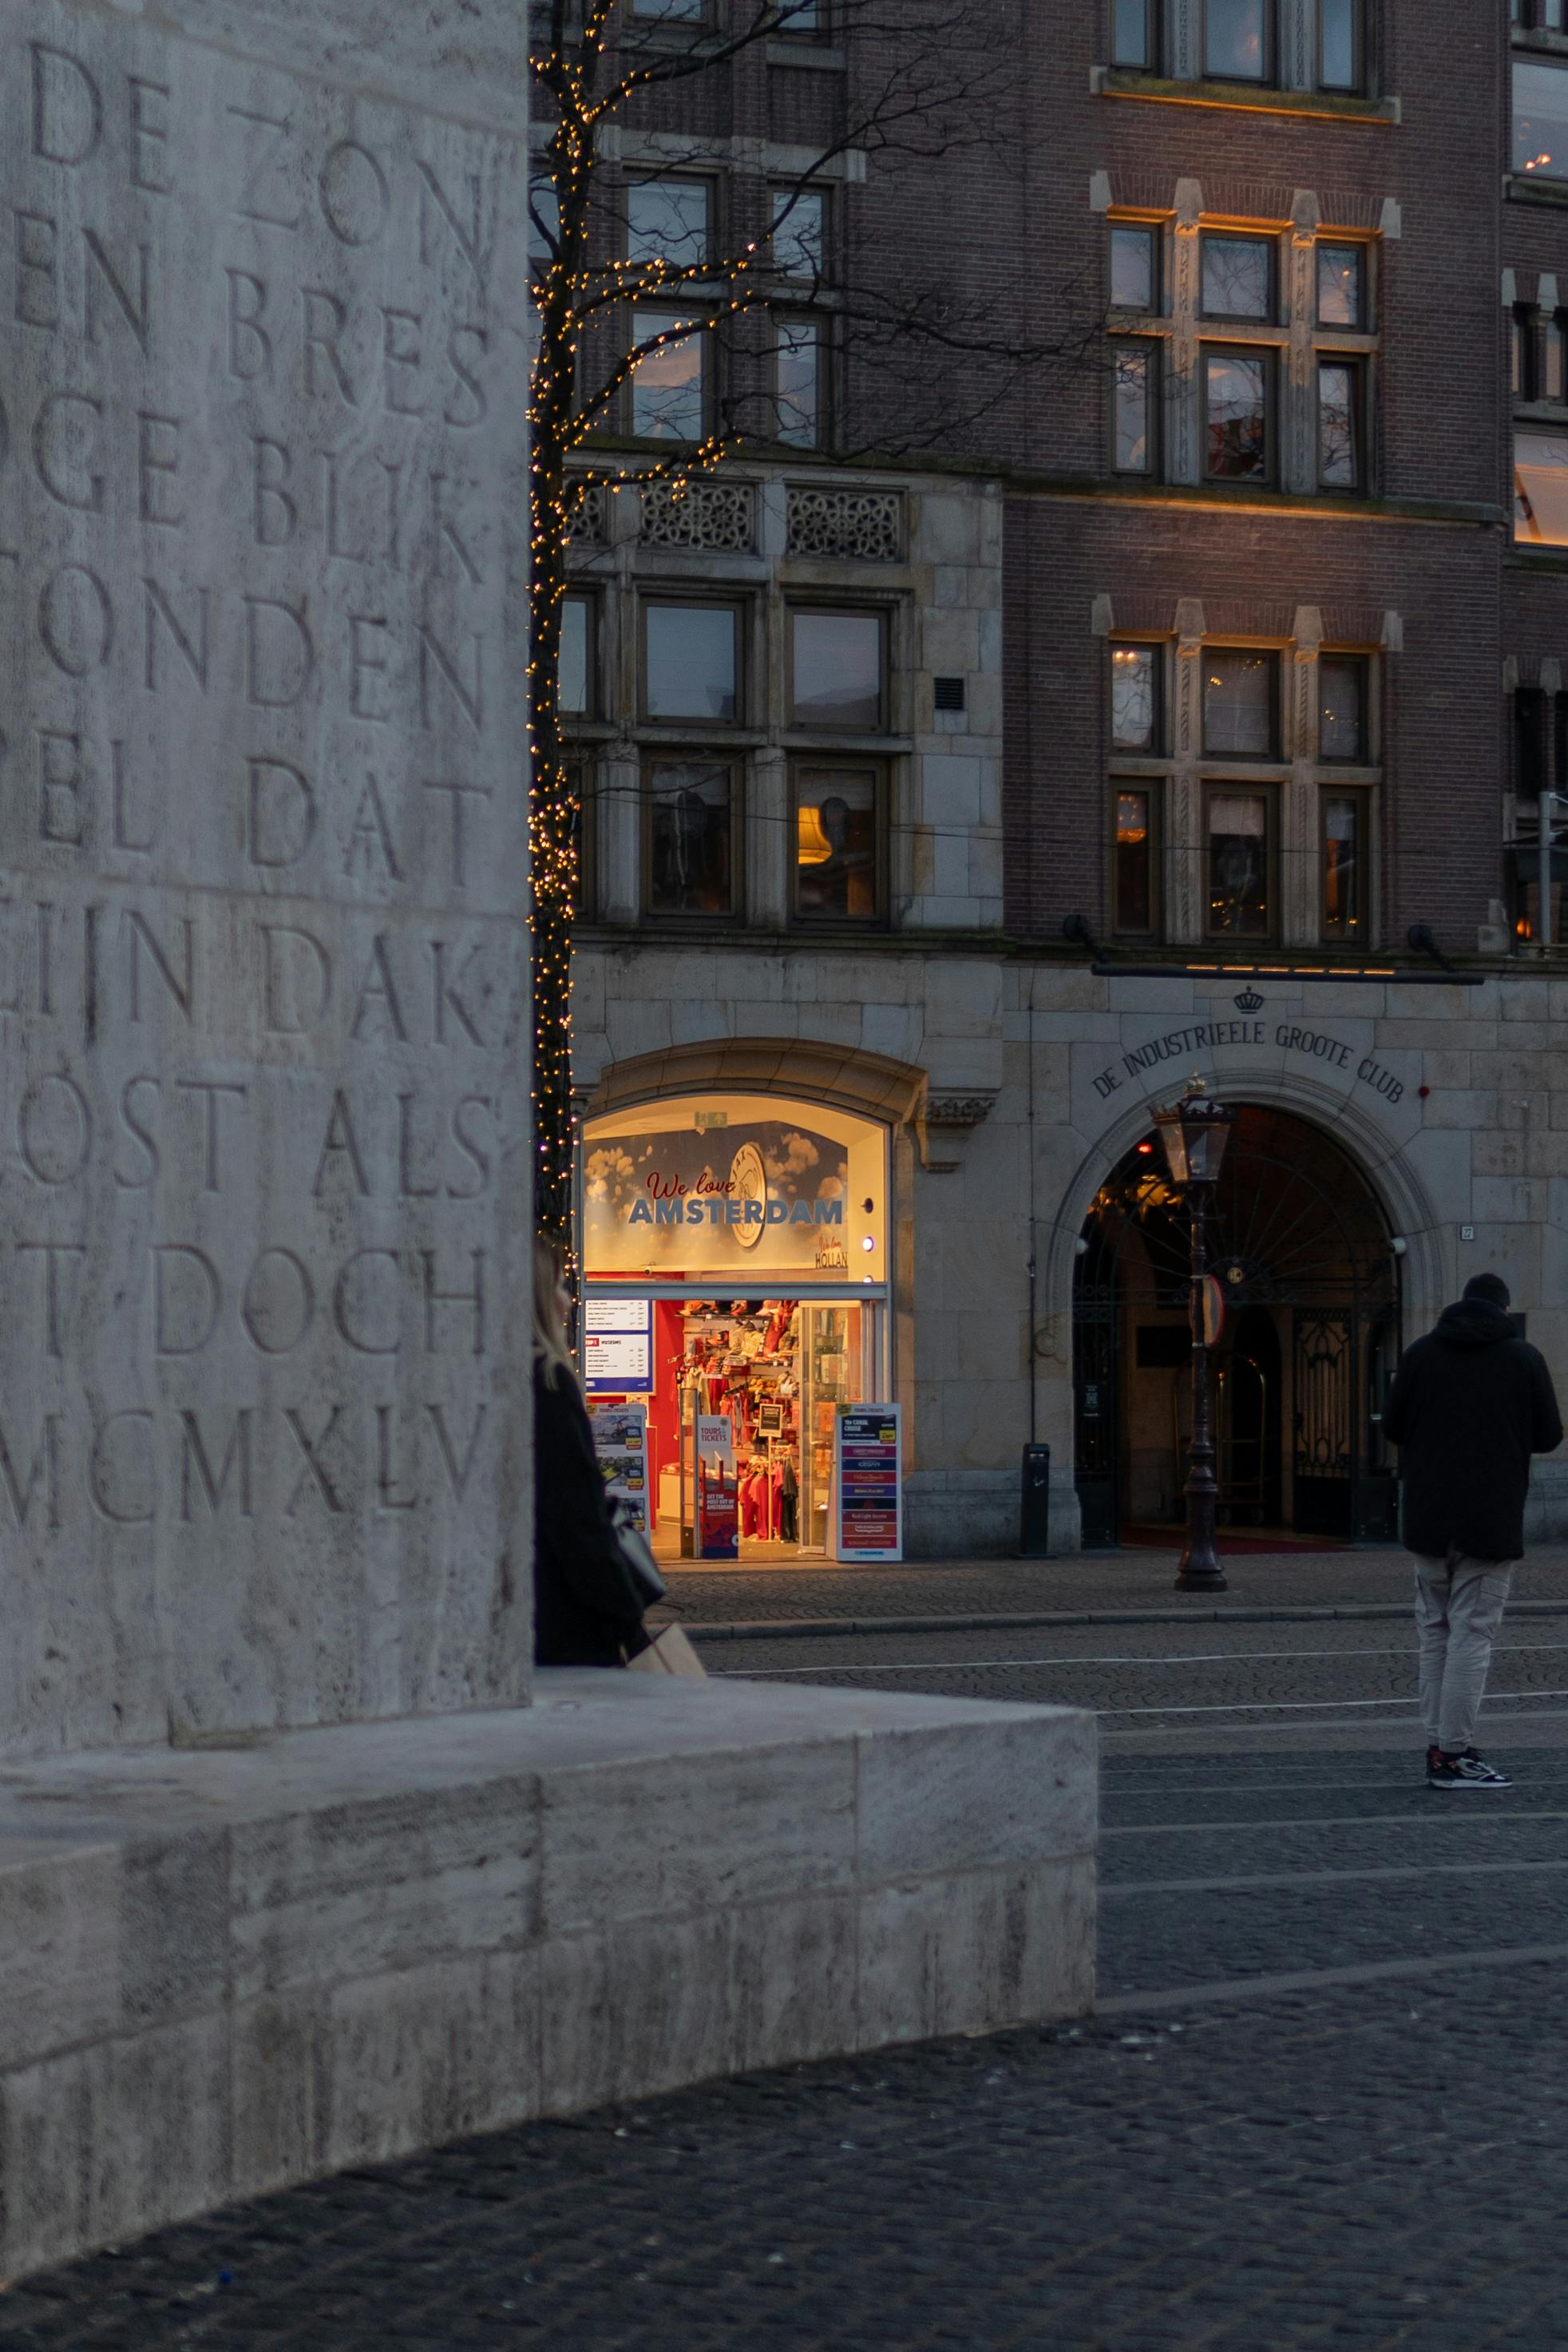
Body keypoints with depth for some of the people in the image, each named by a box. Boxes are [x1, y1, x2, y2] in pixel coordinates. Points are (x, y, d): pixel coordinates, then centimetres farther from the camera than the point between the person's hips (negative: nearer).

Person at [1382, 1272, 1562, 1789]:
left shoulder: (1421, 1353, 4)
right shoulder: (1523, 1358, -4)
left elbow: (1392, 1426, 6)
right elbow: (1549, 1435, 0)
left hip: (1428, 1518, 4)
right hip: (1491, 1521, -4)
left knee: (1435, 1630, 12)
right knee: (1472, 1631, -4)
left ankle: (1438, 1746, 11)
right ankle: (1454, 1753, -7)